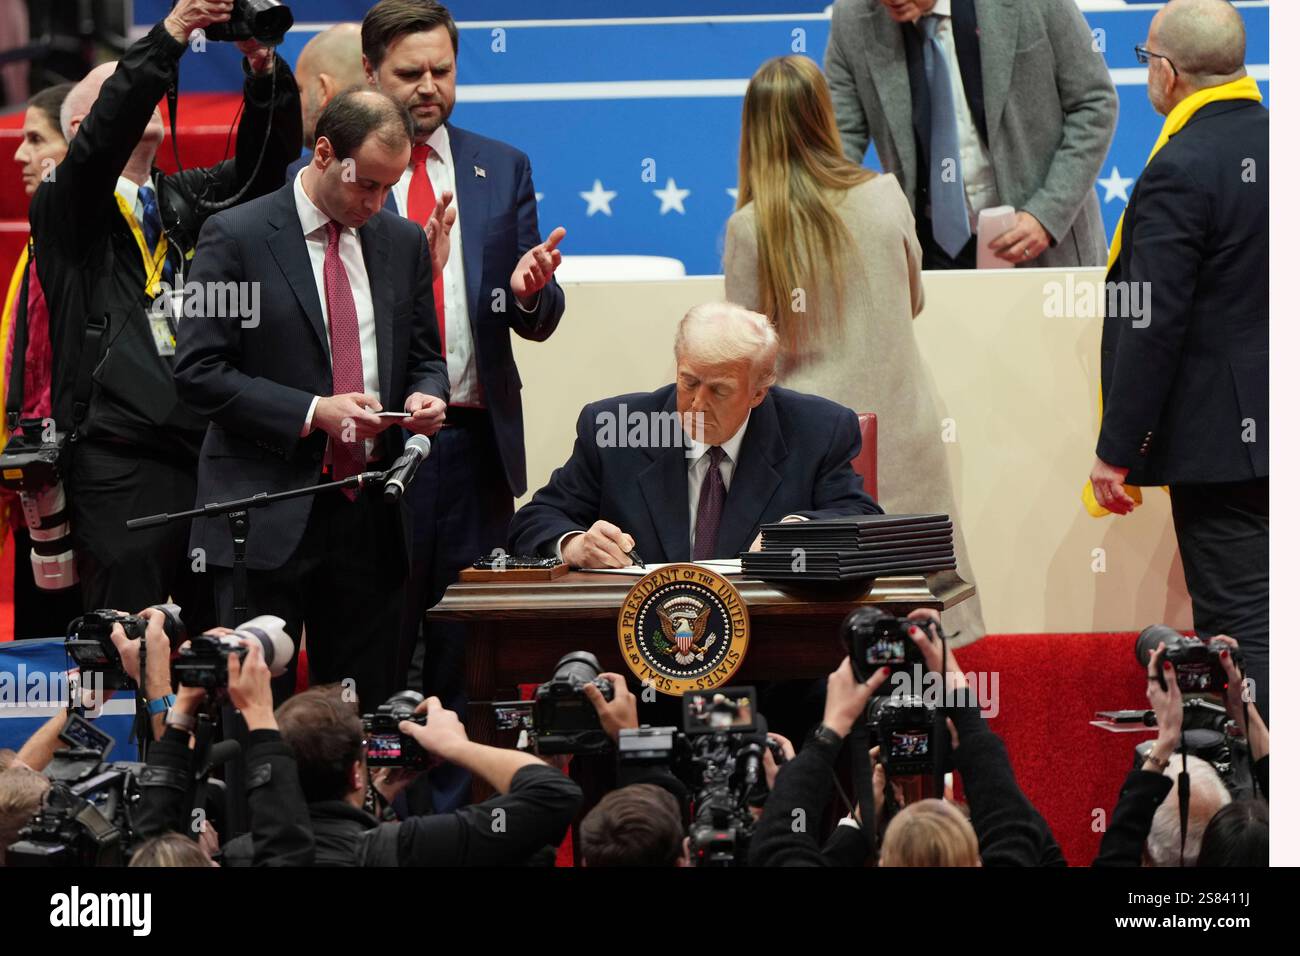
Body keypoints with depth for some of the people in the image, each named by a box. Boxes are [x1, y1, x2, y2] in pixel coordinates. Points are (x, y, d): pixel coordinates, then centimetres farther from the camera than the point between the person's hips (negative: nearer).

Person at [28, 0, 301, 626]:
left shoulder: (189, 199, 19)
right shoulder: (62, 210, 4)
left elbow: (266, 156, 6)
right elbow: (100, 145, -15)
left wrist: (265, 69, -13)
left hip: (214, 454, 5)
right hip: (121, 464, -5)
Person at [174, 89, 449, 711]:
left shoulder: (403, 242, 11)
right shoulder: (236, 237, -5)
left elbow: (424, 357, 21)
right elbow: (198, 372, -9)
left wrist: (426, 396, -4)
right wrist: (313, 413, -17)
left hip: (370, 516, 5)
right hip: (268, 515, -5)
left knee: (363, 713, 5)